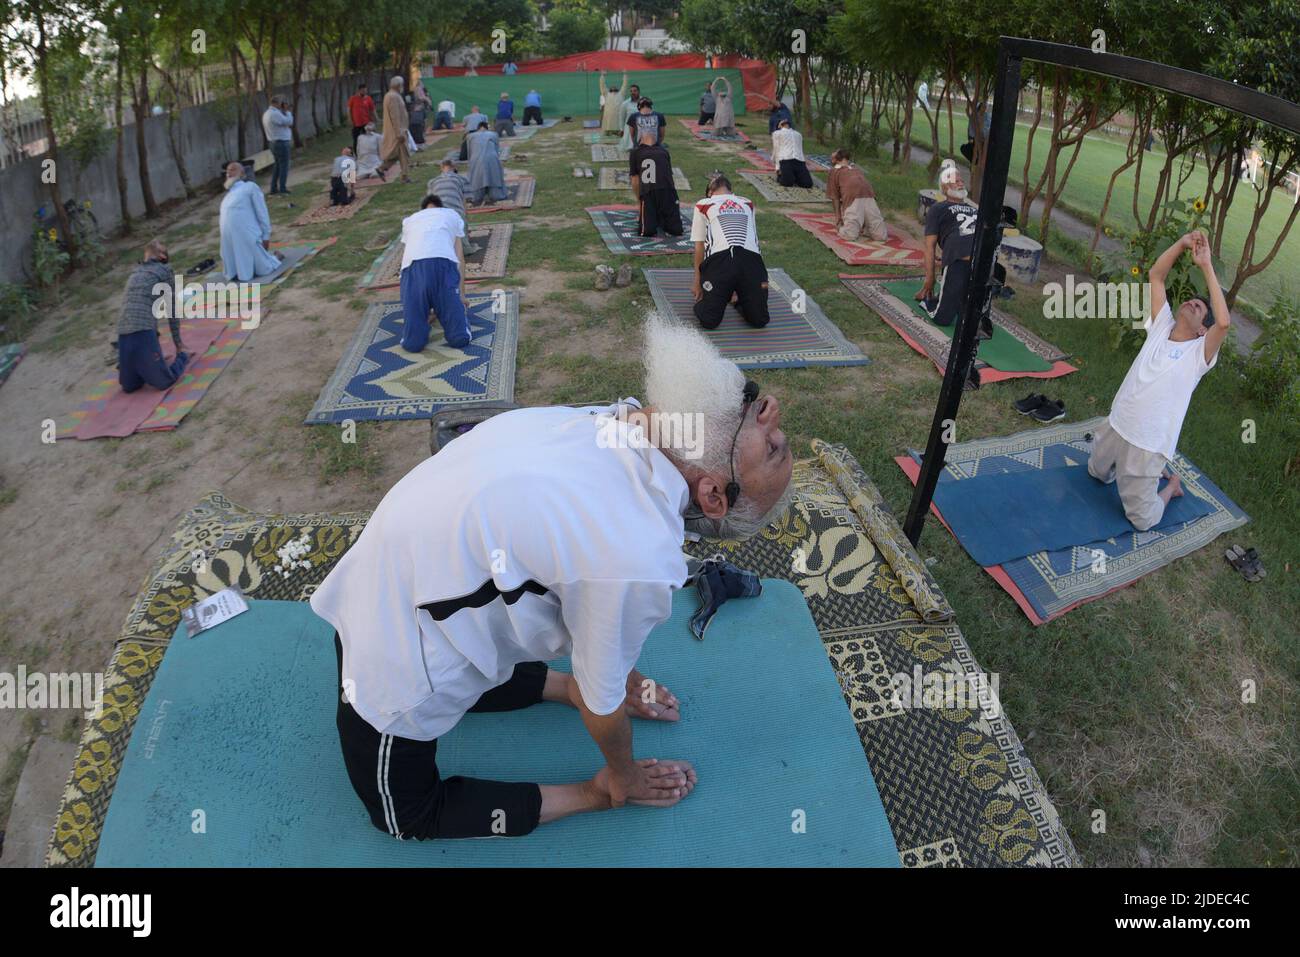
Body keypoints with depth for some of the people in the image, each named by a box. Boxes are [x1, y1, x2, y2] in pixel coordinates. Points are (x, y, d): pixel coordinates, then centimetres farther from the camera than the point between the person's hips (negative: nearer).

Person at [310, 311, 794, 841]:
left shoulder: (601, 423, -18)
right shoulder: (636, 558, -35)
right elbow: (603, 703, -14)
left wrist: (624, 678, 20)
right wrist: (620, 786, 8)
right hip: (396, 669, -4)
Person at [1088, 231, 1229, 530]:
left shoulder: (1199, 352, -8)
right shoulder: (1162, 327, 5)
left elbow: (1224, 322, -29)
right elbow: (1156, 275, 3)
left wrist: (1206, 266, -25)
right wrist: (1182, 243, -12)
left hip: (1149, 443, -5)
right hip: (1115, 426, 5)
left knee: (1142, 519, 4)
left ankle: (1171, 484, 31)